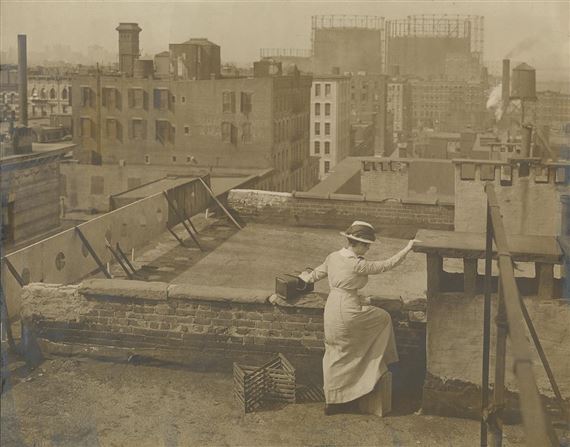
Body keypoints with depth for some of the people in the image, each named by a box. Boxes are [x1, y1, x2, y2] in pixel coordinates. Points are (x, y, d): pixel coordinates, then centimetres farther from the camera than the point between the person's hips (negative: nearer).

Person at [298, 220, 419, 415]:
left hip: (332, 309, 8)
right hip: (347, 312, -8)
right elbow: (386, 265, -11)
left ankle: (333, 400, 22)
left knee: (335, 354, 16)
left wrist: (305, 276, 40)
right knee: (383, 318, 16)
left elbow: (315, 275, 18)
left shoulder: (333, 257, 4)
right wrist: (407, 249, -1)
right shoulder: (357, 265, -18)